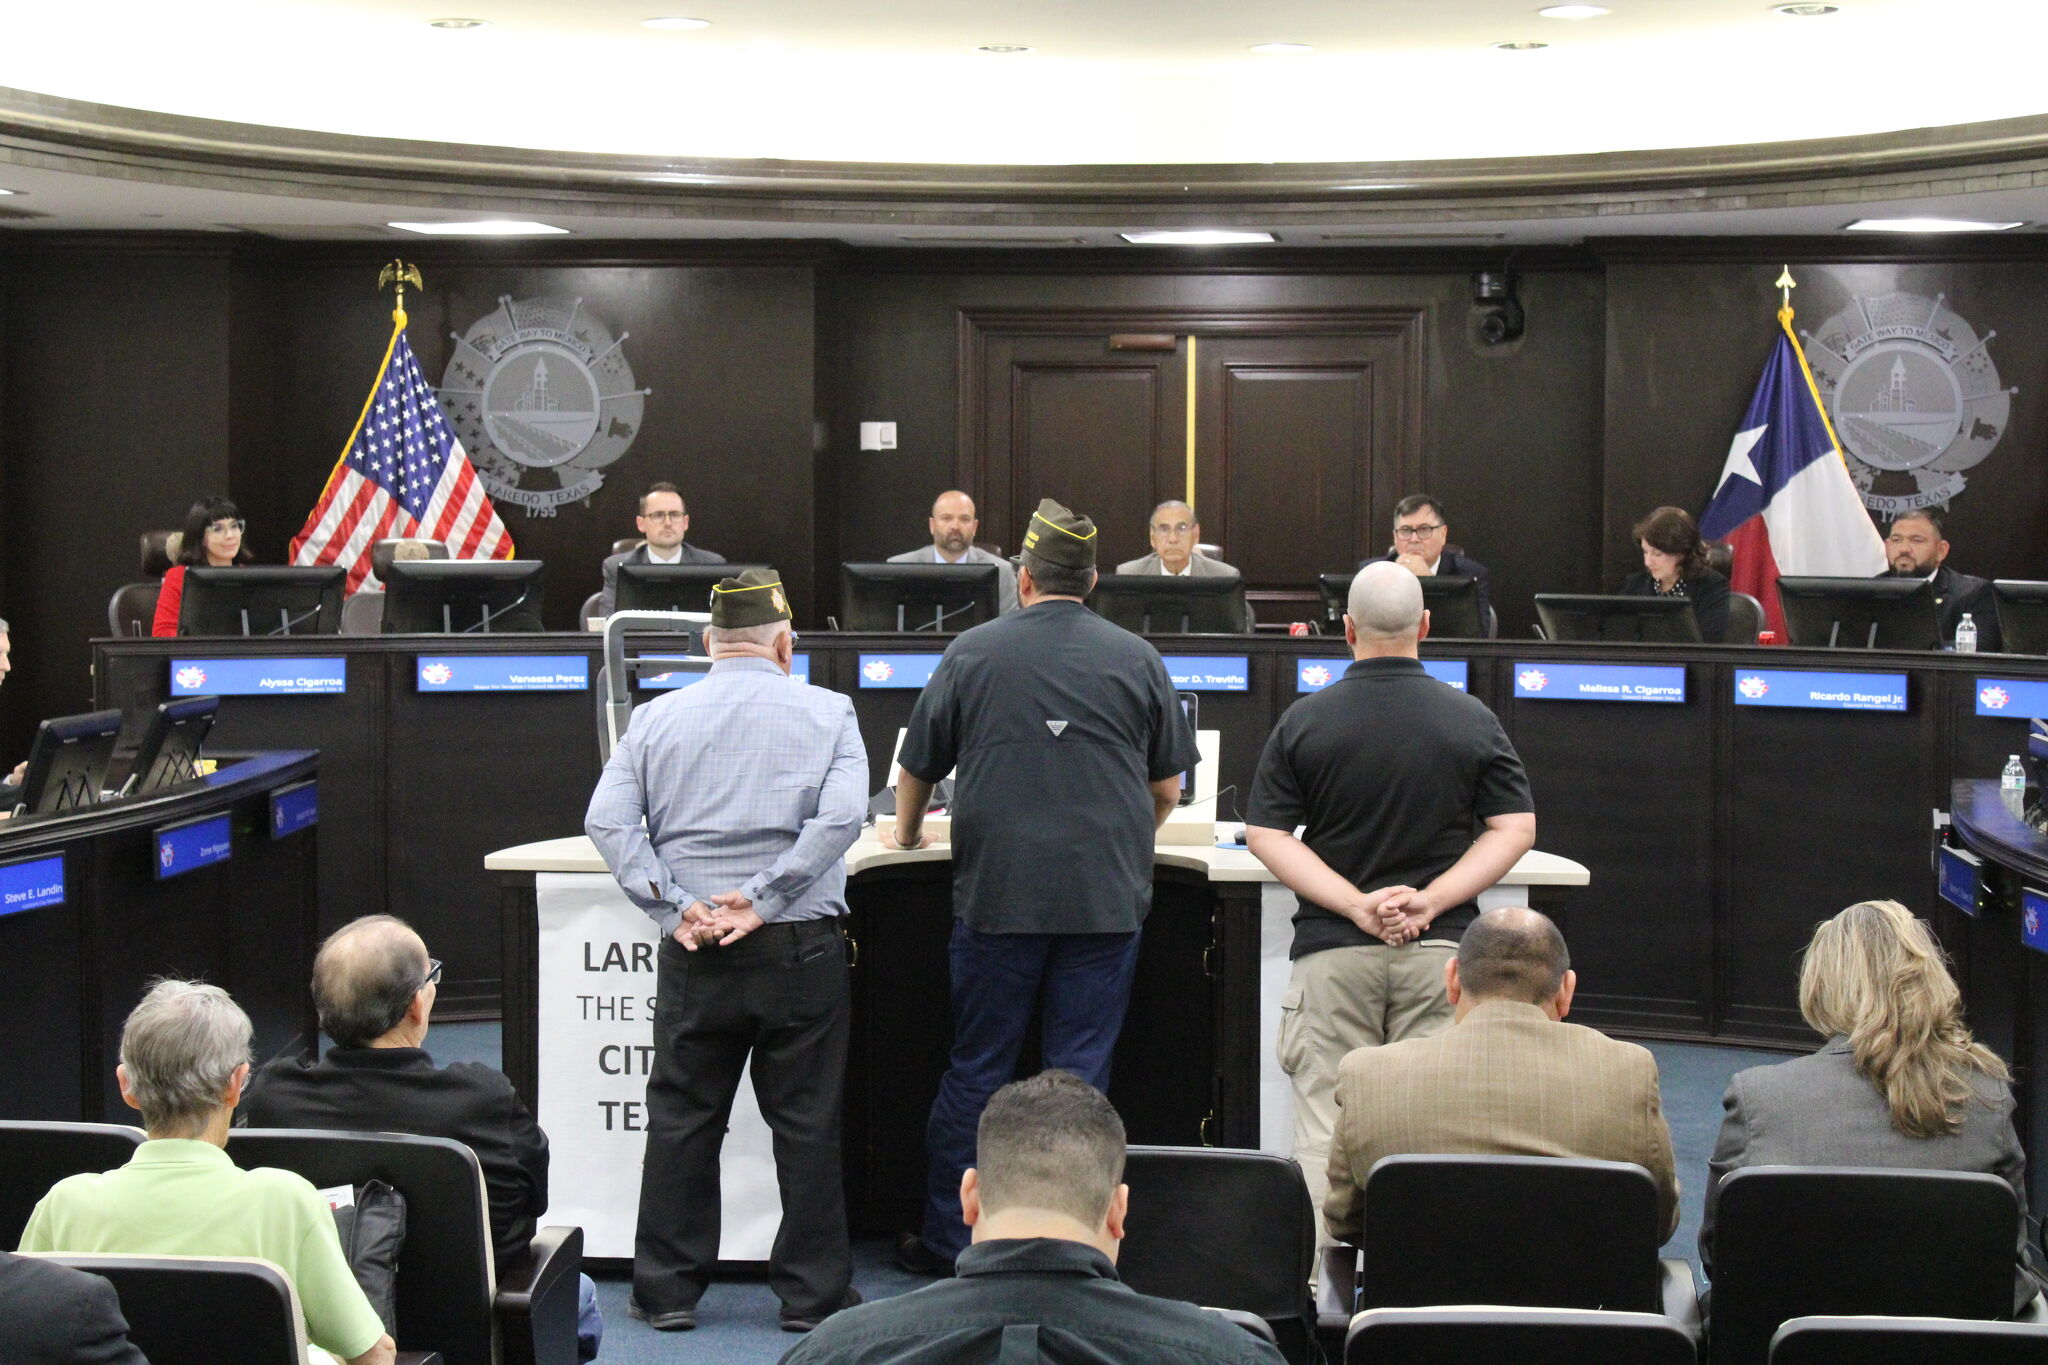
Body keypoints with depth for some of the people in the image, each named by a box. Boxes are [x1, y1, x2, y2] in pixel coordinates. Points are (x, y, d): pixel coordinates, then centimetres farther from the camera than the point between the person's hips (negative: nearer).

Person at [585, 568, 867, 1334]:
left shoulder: (657, 720, 6)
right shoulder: (826, 715, 0)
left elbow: (607, 821, -3)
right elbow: (841, 817, -14)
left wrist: (674, 907, -7)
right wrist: (763, 899, -13)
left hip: (693, 955, 2)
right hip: (800, 948, -2)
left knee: (681, 1120, 11)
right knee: (806, 1125, 7)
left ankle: (668, 1290, 18)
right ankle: (812, 1293, 13)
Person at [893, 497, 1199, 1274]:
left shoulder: (973, 652, 3)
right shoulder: (1137, 659, 4)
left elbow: (917, 768, 13)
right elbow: (1168, 786, 11)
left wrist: (907, 832, 33)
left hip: (997, 892, 0)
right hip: (1107, 897, 0)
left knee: (976, 1070, 8)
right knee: (1081, 1072, 4)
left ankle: (947, 1240, 15)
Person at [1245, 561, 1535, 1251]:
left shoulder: (1304, 721, 0)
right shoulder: (1473, 719, 1)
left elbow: (1266, 833, -4)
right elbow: (1517, 828, -1)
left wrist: (1358, 905, -9)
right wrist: (1430, 901, -7)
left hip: (1333, 949, 0)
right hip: (1442, 948, 1)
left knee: (1327, 1131, 4)